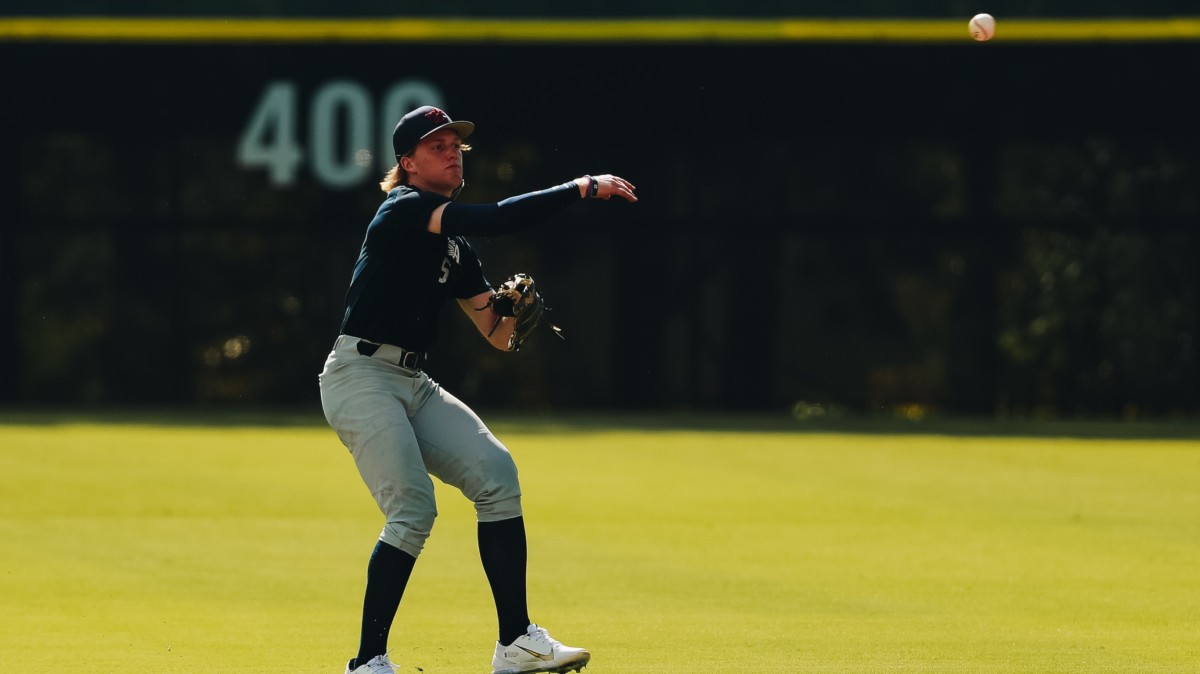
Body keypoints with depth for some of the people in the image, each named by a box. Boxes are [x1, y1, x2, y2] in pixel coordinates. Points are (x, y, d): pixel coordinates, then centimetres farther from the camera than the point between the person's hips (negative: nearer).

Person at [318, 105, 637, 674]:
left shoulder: (455, 248, 18)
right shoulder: (403, 209, -8)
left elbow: (498, 336, 21)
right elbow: (493, 220, -22)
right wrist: (581, 189, -22)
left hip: (414, 385, 8)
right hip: (361, 376, -8)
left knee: (495, 472, -7)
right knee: (413, 507, -19)